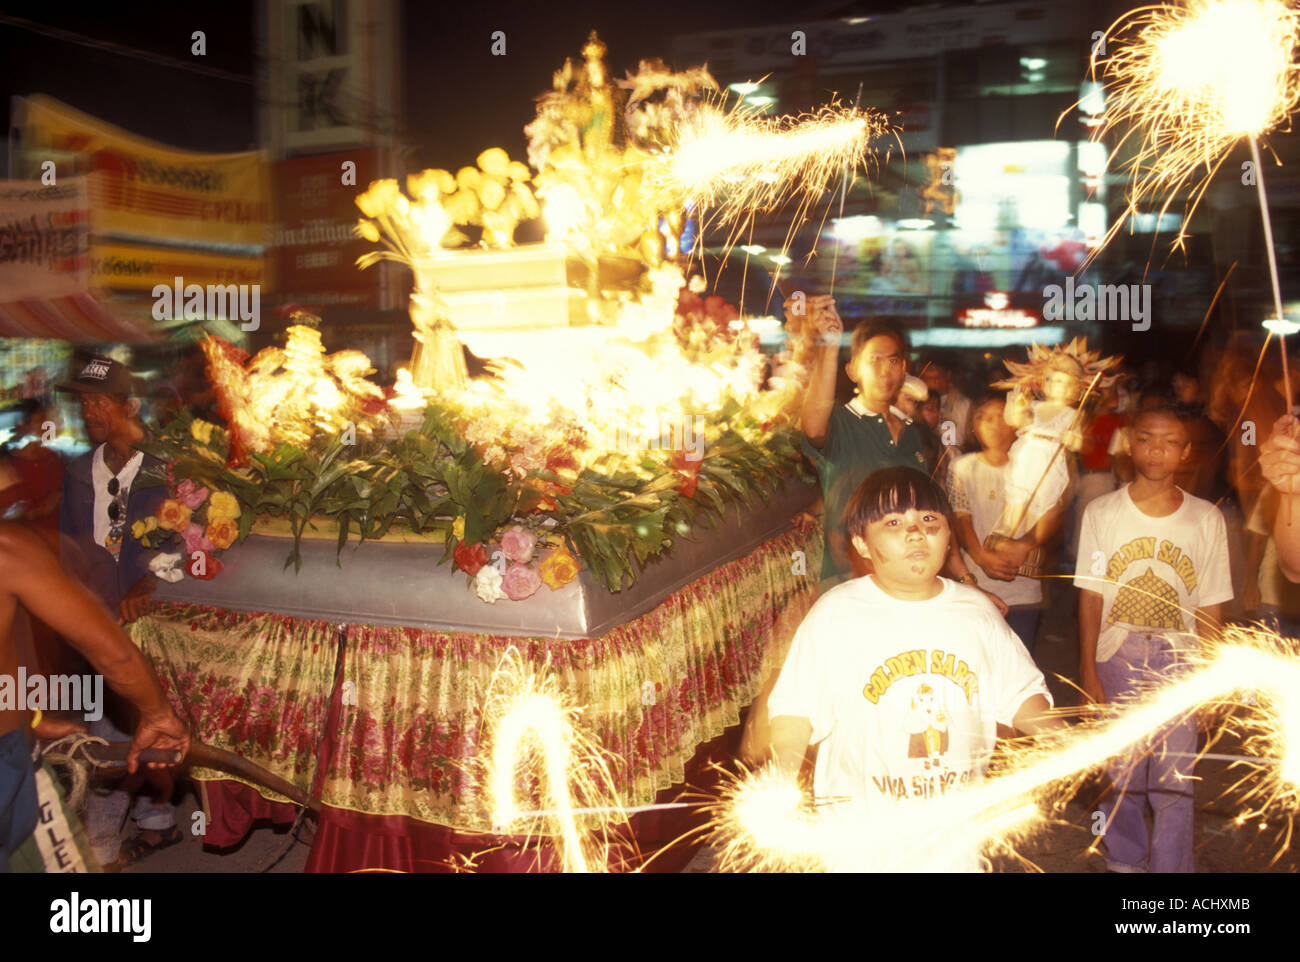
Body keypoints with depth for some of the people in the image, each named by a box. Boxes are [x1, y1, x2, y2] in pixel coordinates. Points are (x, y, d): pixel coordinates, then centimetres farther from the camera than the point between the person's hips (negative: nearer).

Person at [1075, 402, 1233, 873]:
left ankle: (1172, 866, 15)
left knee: (1174, 782, 0)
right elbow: (1090, 597, 1)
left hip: (1179, 666, 0)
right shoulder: (1101, 512, -2)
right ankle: (1125, 859, 29)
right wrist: (1088, 671, -1)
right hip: (1115, 662, 0)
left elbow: (1211, 607, 3)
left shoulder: (1207, 519, -1)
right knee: (1120, 774, 10)